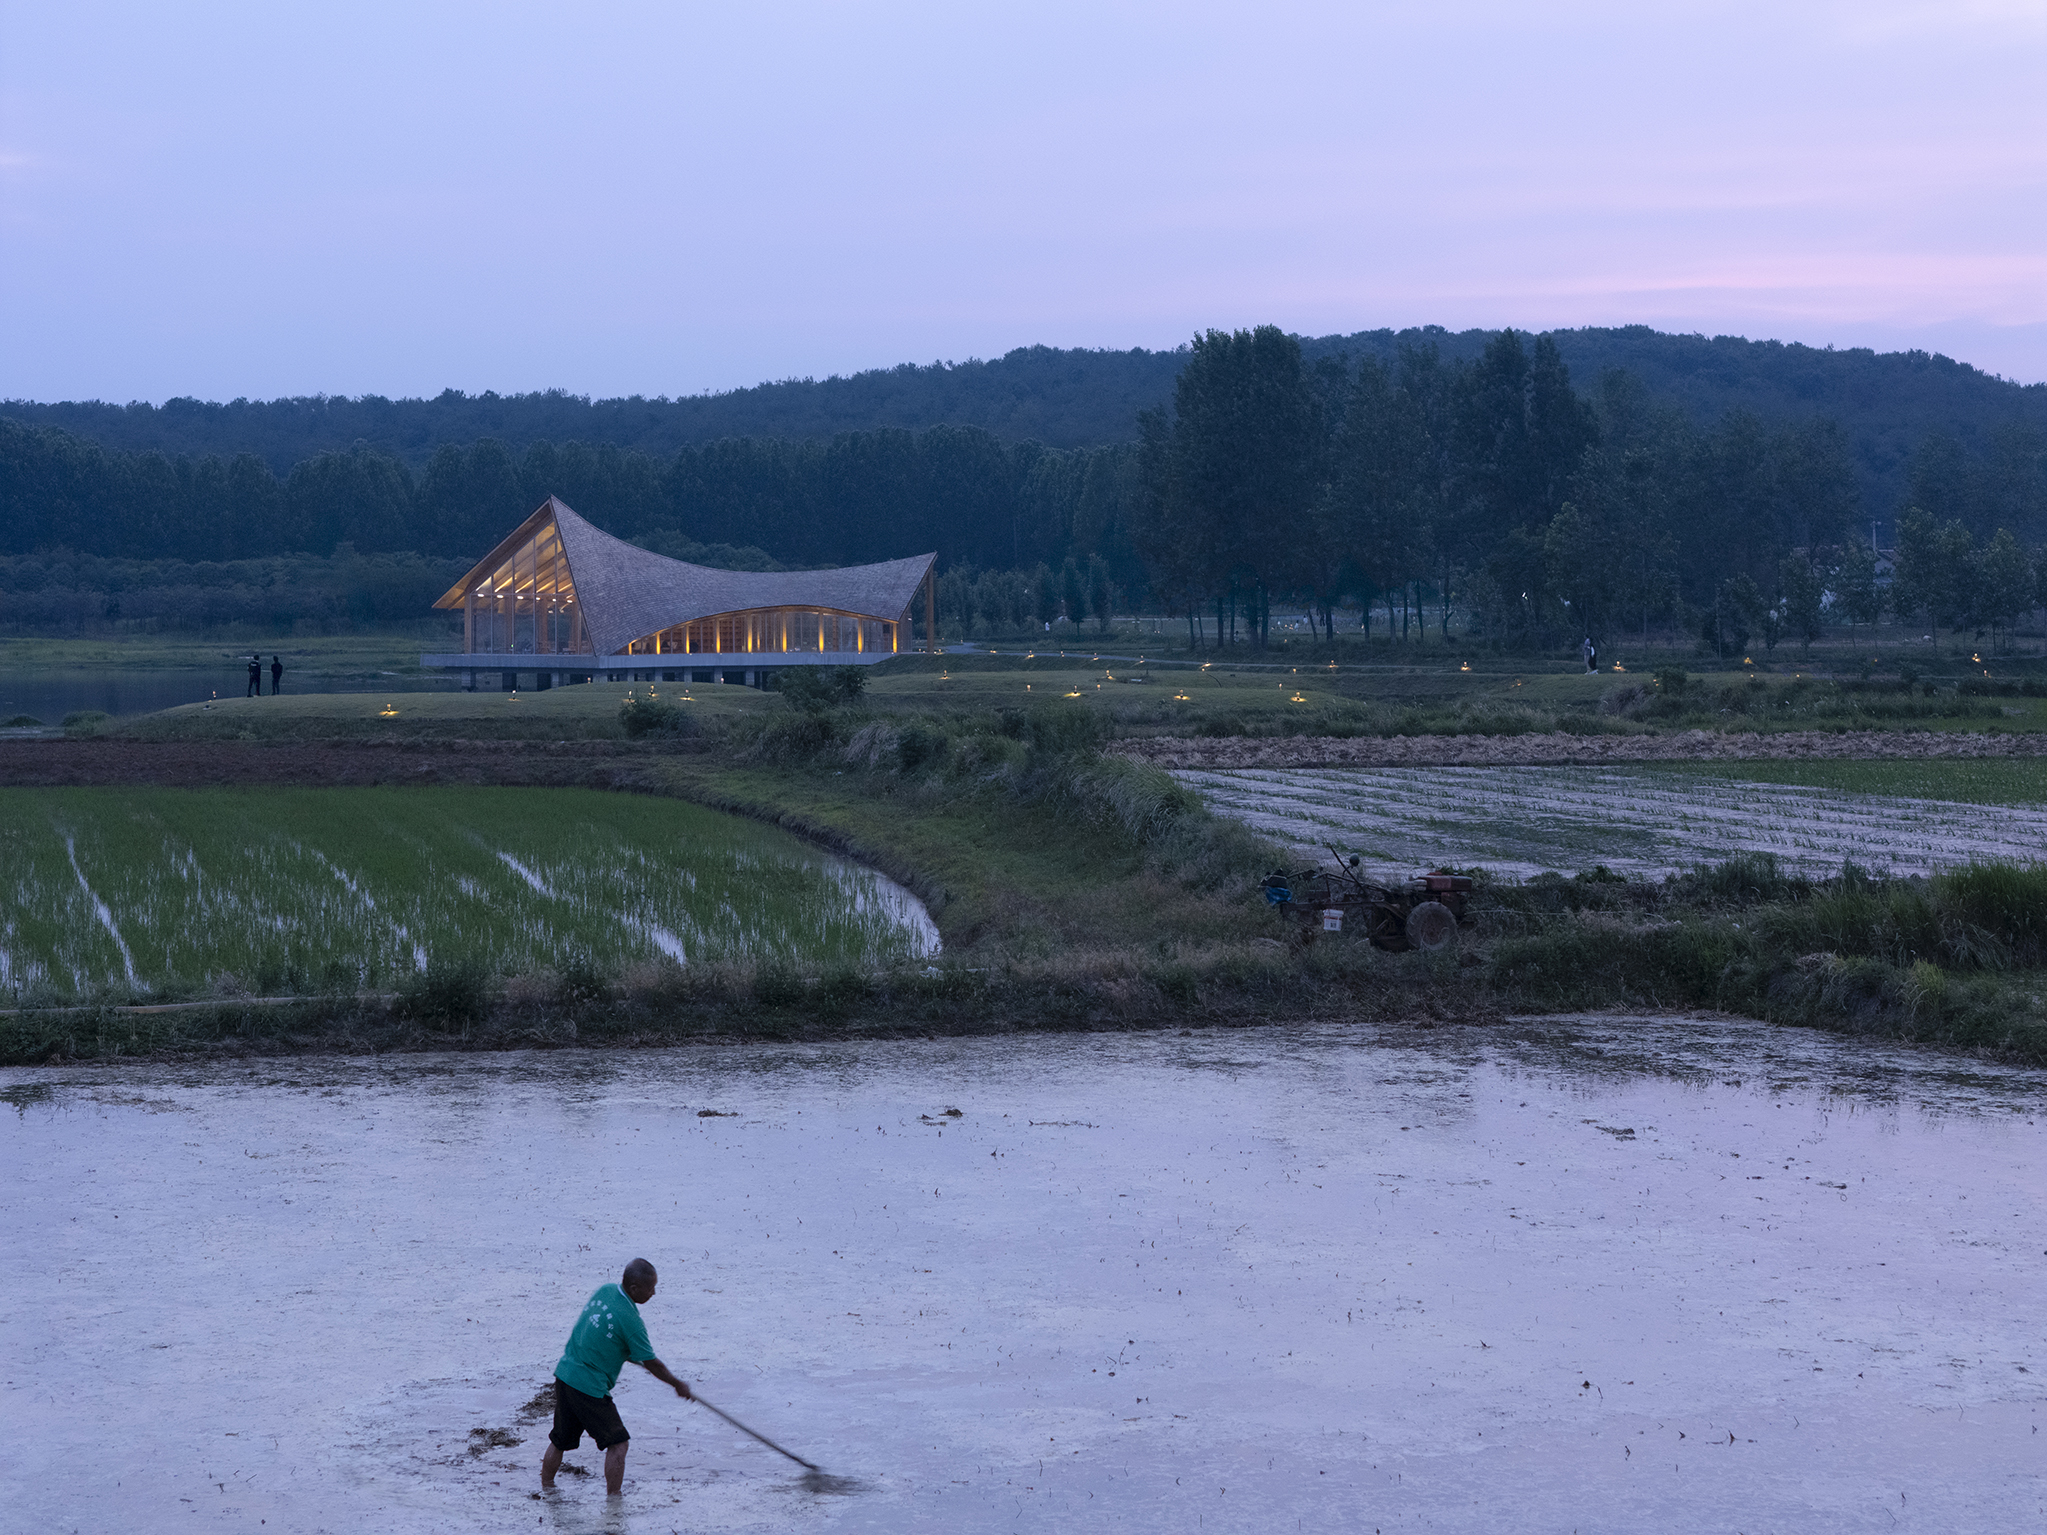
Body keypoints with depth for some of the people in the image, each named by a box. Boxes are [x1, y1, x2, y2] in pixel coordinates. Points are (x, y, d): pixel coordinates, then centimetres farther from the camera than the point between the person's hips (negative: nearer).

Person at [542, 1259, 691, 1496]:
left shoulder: (604, 1290, 3)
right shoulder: (630, 1319, -19)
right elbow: (651, 1364, -9)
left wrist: (629, 1355, 31)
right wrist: (678, 1385, 6)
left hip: (564, 1374, 8)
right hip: (589, 1387, -8)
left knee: (560, 1440, 22)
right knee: (617, 1443, 1)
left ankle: (545, 1488, 33)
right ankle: (613, 1500, 0)